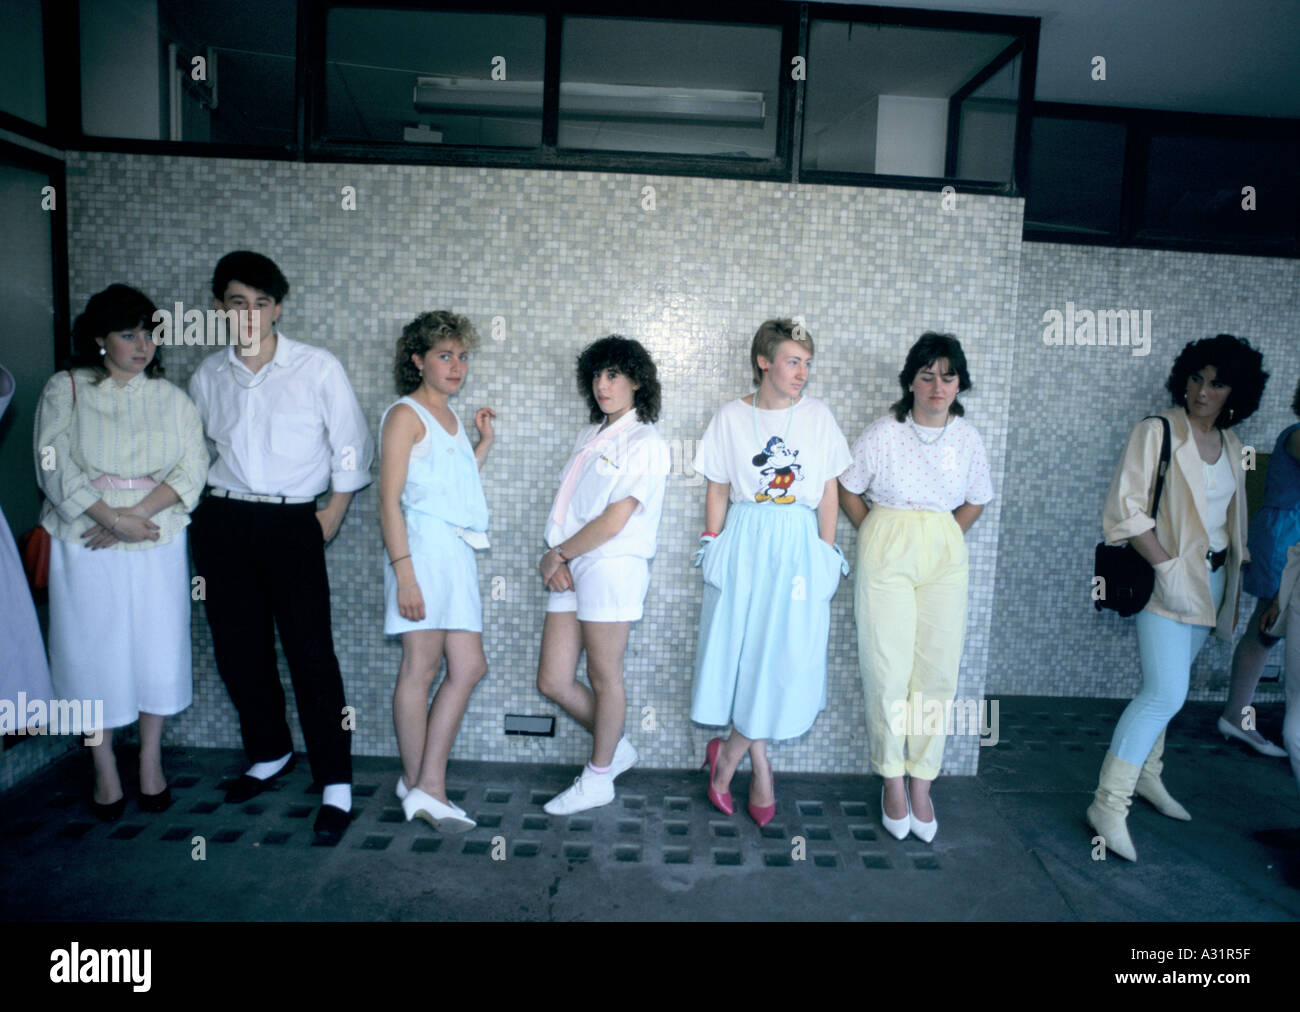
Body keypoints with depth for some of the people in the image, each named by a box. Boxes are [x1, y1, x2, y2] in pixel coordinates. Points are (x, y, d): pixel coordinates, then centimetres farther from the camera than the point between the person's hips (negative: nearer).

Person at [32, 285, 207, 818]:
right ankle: (105, 771, 22)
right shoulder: (65, 389, 1)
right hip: (85, 548, -1)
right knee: (92, 654, 5)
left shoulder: (170, 398, 7)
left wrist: (139, 513, -16)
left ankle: (151, 763, 24)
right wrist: (114, 518, -17)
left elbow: (192, 468, -3)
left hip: (158, 548, 2)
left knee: (157, 651, 7)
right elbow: (56, 467, -9)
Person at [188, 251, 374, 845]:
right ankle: (269, 755, 32)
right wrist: (201, 514, 11)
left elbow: (351, 446, 1)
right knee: (238, 648, 11)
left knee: (311, 654, -8)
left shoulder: (317, 368, -4)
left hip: (292, 523, -4)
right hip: (222, 523, 4)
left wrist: (333, 515, -2)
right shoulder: (207, 376, 7)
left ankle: (335, 785, 0)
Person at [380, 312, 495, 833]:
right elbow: (390, 500, -11)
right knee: (421, 668, -1)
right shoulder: (406, 414, -4)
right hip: (423, 546, -9)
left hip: (458, 552, 9)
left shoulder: (449, 418, 22)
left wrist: (484, 442, 21)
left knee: (468, 667, 5)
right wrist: (403, 572, -18)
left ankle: (427, 786, 11)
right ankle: (418, 782, 13)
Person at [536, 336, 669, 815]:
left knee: (604, 678, 5)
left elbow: (613, 522, -13)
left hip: (612, 567, -8)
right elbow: (568, 508, 14)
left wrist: (557, 555, -5)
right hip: (569, 569, 8)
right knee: (553, 681, 8)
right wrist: (556, 560, -2)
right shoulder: (589, 437, 18)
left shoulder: (645, 443, -6)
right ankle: (616, 748, 30)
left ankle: (598, 778, 24)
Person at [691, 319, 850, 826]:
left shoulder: (819, 416, 5)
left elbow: (829, 492, 6)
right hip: (744, 542, -1)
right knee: (744, 651, 1)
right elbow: (718, 490, 6)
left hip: (799, 545, 1)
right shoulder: (731, 417, 3)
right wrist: (714, 546, 2)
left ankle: (728, 753, 18)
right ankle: (760, 771, 18)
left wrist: (828, 555, 3)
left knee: (788, 656, -2)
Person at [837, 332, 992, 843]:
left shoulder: (967, 438, 3)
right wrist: (877, 537, 5)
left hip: (945, 557, 3)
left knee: (938, 675, 3)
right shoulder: (883, 433, -6)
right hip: (887, 555, -3)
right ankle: (892, 779, 17)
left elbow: (975, 502, 17)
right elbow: (847, 490, 5)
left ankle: (922, 782, 18)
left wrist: (943, 540, 10)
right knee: (888, 671, -1)